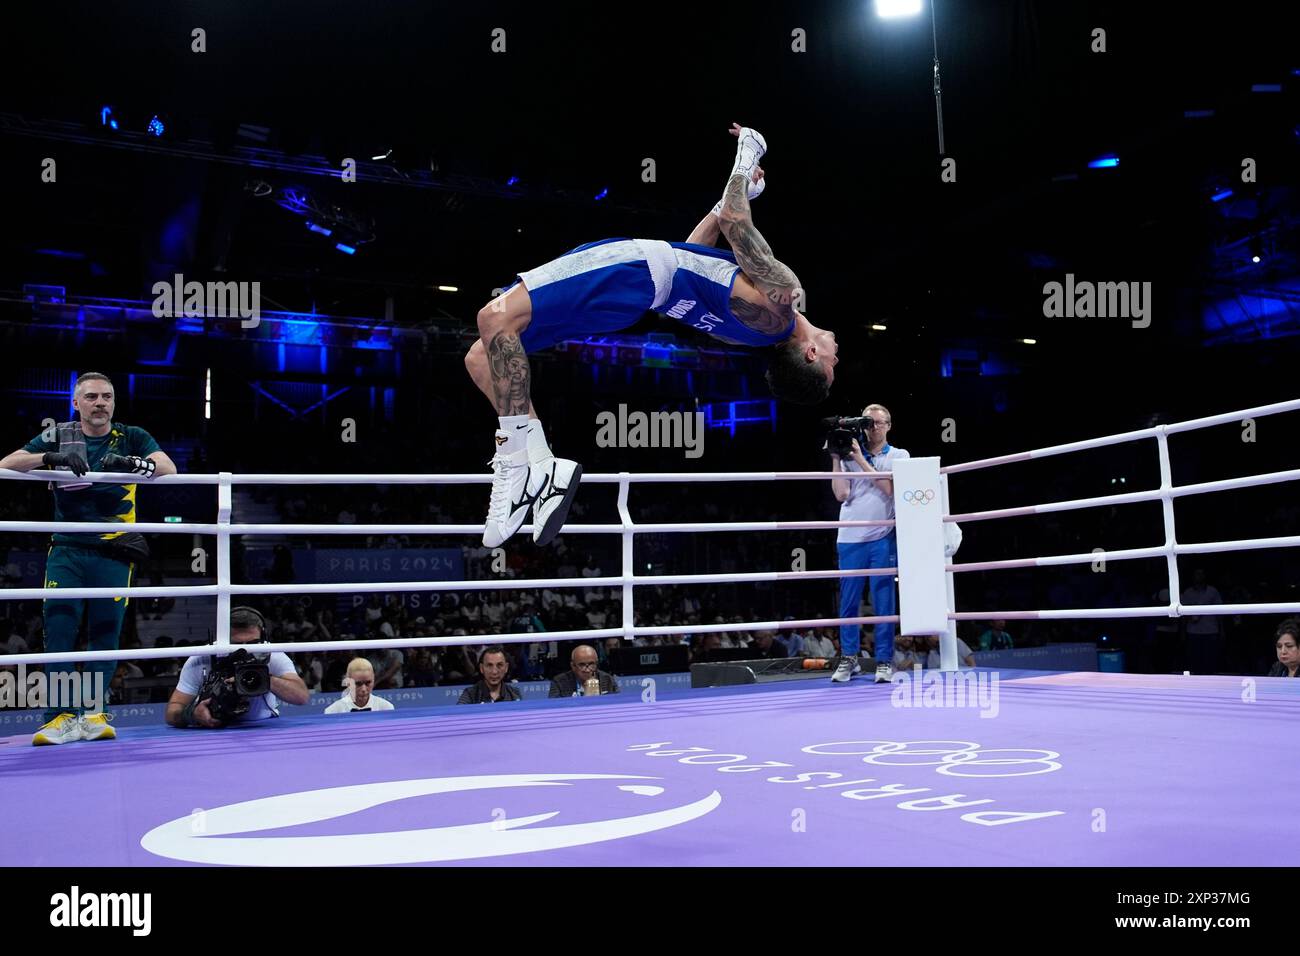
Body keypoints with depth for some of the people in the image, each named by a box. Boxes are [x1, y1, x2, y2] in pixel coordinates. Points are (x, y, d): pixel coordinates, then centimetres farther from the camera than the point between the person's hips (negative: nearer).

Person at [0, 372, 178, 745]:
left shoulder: (132, 438, 6)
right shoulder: (58, 436, 8)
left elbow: (168, 469, -8)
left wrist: (129, 462, -28)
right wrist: (51, 456, -22)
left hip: (114, 551, 0)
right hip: (66, 550, 1)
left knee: (105, 633, -1)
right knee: (58, 632, -7)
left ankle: (93, 713, 4)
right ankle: (60, 715, -4)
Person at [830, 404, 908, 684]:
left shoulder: (898, 456, 8)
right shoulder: (849, 455, 11)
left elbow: (889, 488, -8)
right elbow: (841, 494, 1)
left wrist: (861, 460, -9)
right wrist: (836, 459, -4)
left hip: (883, 538, -1)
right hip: (850, 538, 2)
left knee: (884, 602, -1)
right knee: (848, 601, 4)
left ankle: (884, 661, 6)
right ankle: (848, 658, 14)